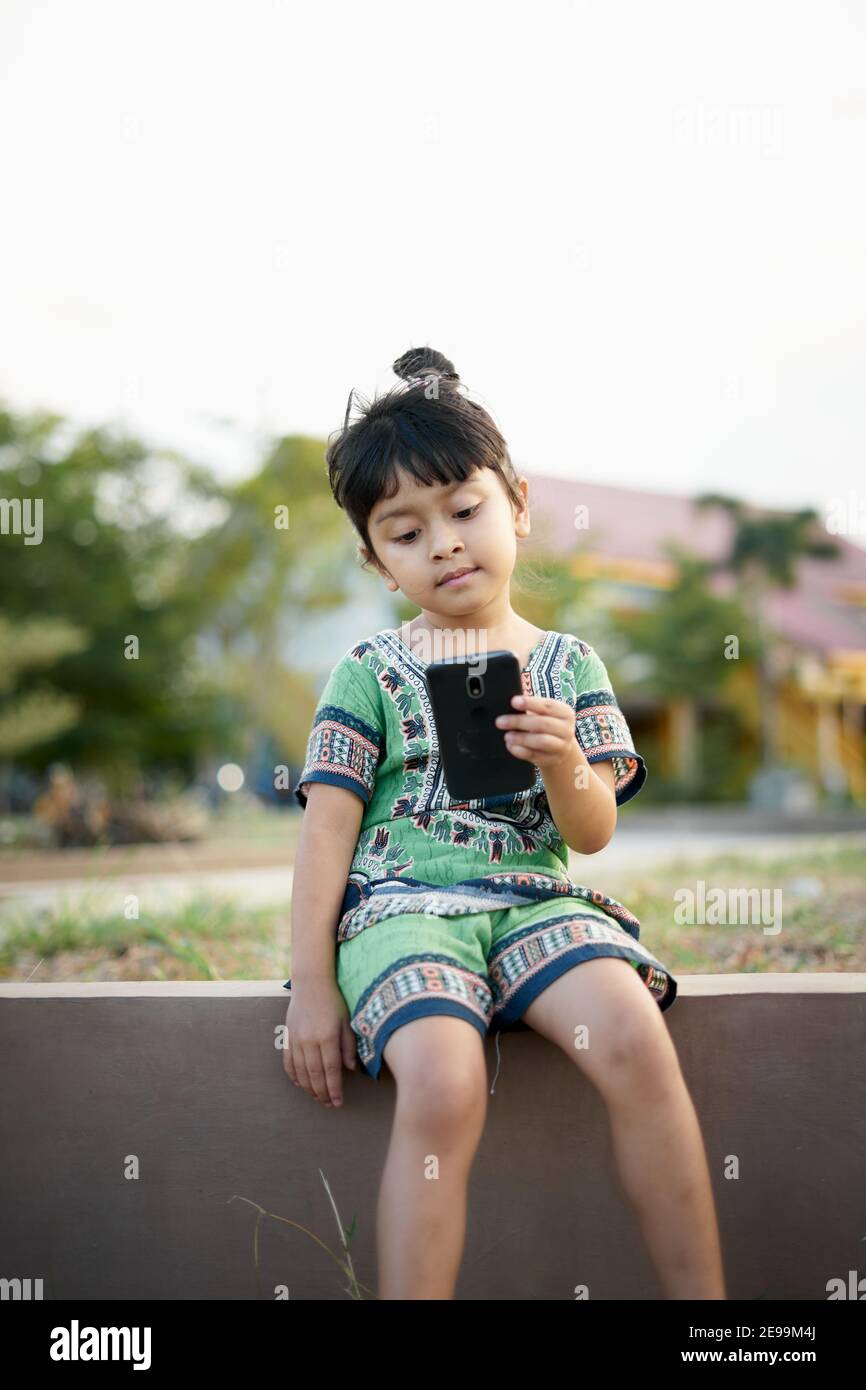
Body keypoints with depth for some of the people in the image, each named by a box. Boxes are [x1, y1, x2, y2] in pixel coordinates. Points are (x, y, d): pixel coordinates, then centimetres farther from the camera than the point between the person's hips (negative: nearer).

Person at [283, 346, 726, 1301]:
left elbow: (593, 834, 7)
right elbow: (328, 828, 2)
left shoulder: (569, 665, 11)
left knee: (636, 1042, -26)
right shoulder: (369, 673, 6)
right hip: (402, 902, -1)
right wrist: (311, 985, -5)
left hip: (533, 898, 2)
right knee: (444, 1088, -30)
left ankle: (702, 1295, -11)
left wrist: (563, 763, -16)